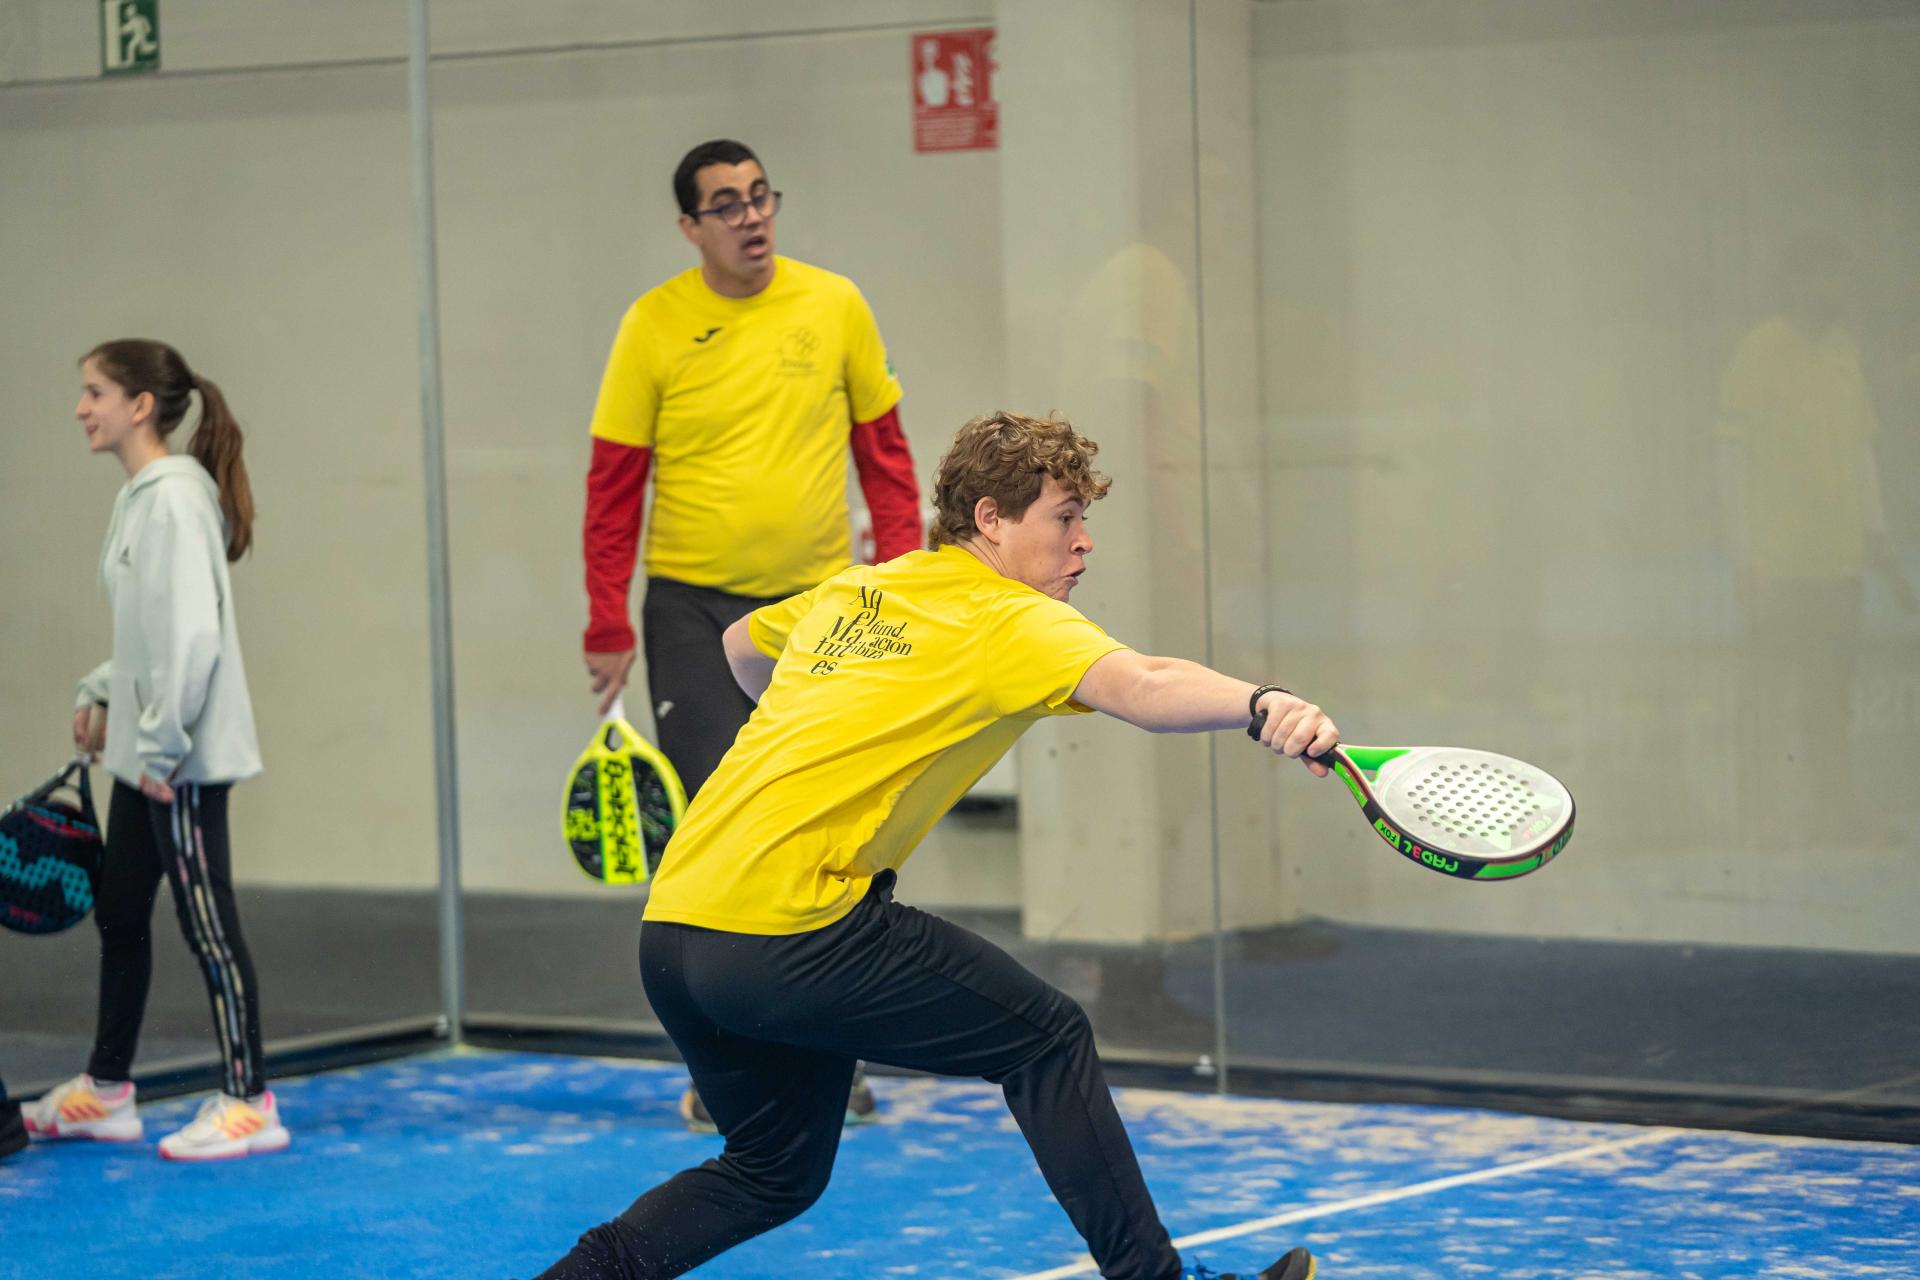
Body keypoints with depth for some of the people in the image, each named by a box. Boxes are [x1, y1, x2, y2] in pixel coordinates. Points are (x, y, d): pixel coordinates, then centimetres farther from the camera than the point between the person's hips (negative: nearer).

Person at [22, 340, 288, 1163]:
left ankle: (248, 1104, 4)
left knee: (206, 923, -3)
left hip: (183, 757, -10)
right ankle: (105, 1093, 27)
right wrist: (101, 694, 11)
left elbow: (192, 634, -23)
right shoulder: (137, 498, 11)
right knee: (118, 911, 16)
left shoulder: (174, 499, -18)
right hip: (143, 754, 10)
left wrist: (162, 746, -21)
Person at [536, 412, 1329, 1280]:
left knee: (777, 1174, 23)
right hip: (789, 929, -8)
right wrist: (1262, 705, -39)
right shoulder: (1011, 623, -4)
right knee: (1046, 1038, 3)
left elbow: (742, 646, 40)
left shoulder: (854, 591, 19)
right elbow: (1139, 688, -24)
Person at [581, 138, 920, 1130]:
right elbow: (614, 482, -2)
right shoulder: (655, 325, -5)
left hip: (818, 603, 2)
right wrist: (607, 629, -6)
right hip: (694, 609, -2)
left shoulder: (835, 306, 0)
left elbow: (882, 448, 7)